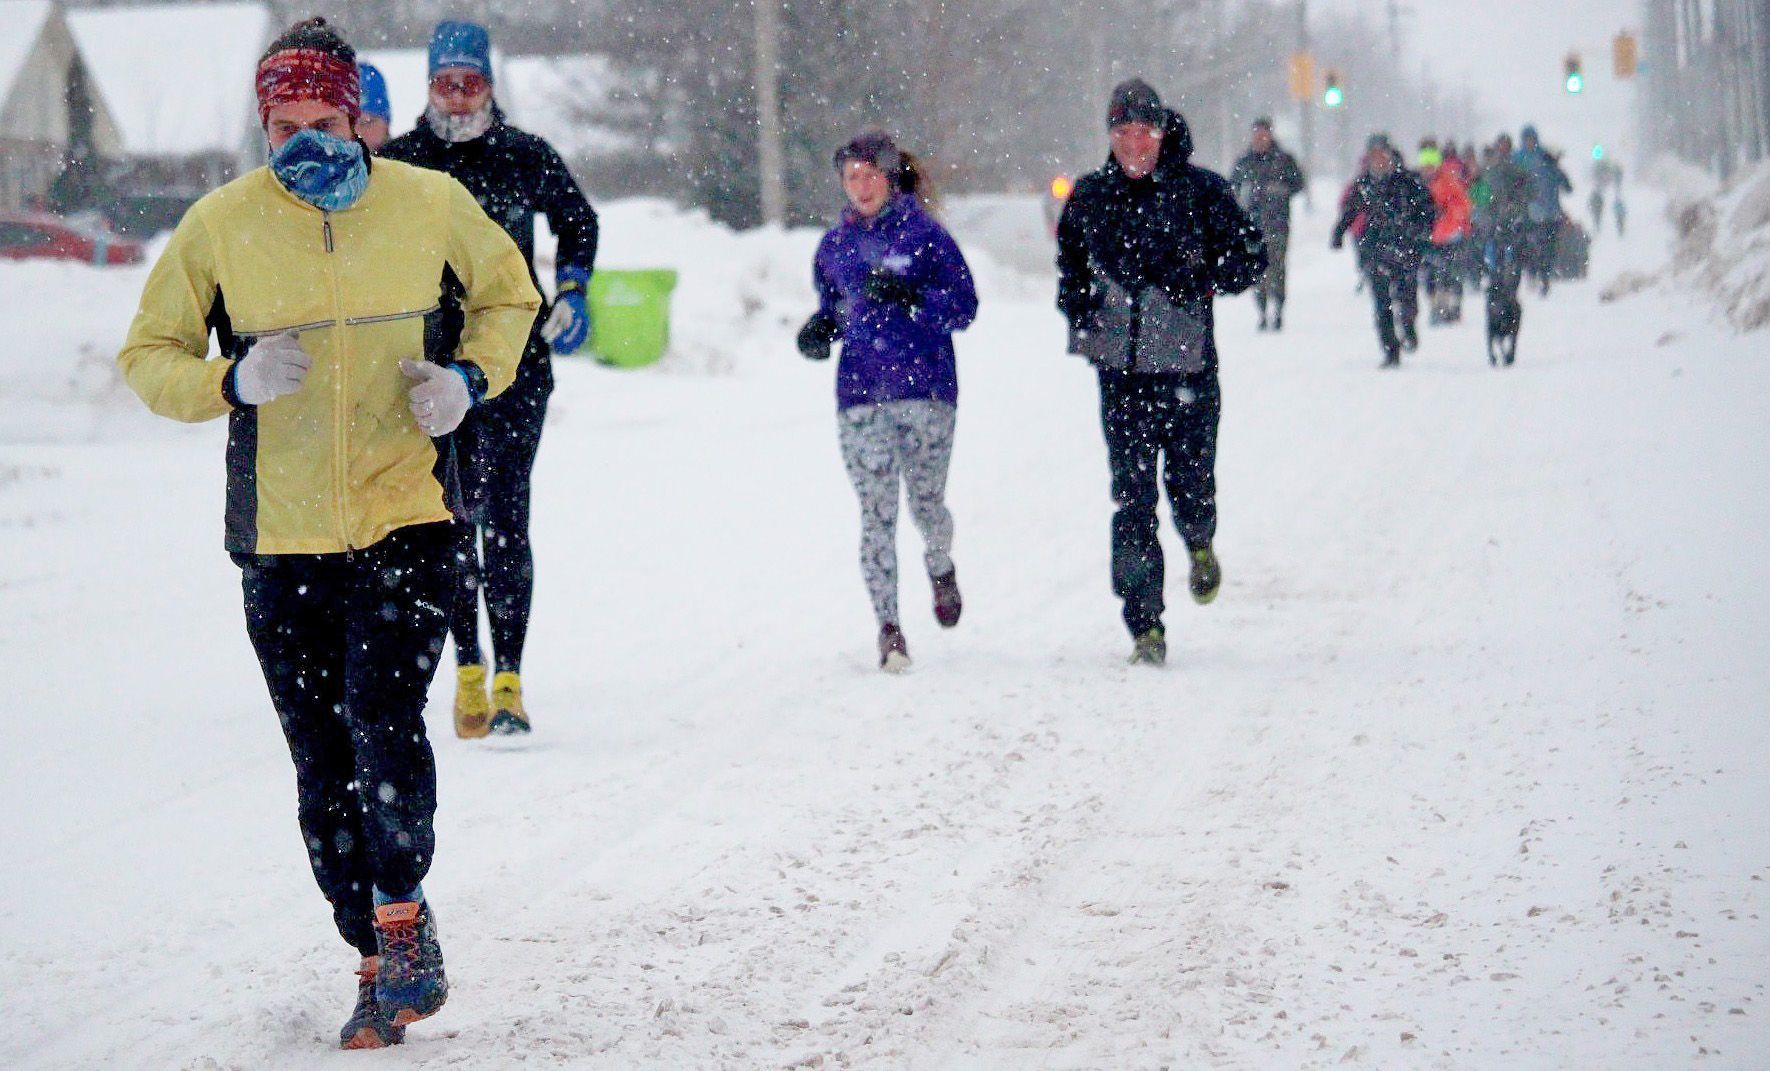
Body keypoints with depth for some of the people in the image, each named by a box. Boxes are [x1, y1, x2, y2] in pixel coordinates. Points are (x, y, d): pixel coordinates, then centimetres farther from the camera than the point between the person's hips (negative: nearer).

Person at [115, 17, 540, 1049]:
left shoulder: (430, 204, -1)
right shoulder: (220, 225, -2)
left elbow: (507, 292, 17)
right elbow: (148, 357, 5)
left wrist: (472, 376, -2)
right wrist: (232, 382, -15)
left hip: (408, 513, -1)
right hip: (283, 537, 2)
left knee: (383, 717, -21)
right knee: (325, 772, 5)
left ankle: (404, 917, -3)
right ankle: (385, 963, 19)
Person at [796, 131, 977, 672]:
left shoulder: (924, 233, 0)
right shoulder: (835, 244, 12)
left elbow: (964, 306, -3)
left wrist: (910, 297, -19)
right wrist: (820, 329, 1)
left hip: (925, 387, -2)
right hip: (859, 393, 2)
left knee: (926, 502, 6)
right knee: (876, 511, -6)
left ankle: (940, 568, 39)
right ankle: (888, 624, -4)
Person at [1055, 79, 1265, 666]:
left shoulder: (1200, 189, -1)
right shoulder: (1088, 198, 7)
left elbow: (1251, 258, 3)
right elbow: (1071, 261, 24)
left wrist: (1202, 275, -14)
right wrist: (1079, 311, 7)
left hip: (1188, 367, -1)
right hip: (1121, 370, 1)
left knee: (1190, 484, 3)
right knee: (1132, 497, -5)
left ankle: (1200, 545, 40)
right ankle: (1145, 626, -2)